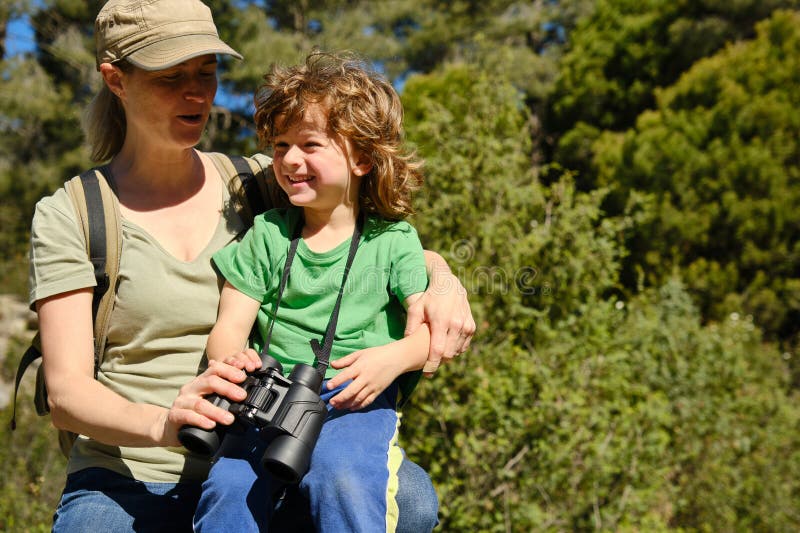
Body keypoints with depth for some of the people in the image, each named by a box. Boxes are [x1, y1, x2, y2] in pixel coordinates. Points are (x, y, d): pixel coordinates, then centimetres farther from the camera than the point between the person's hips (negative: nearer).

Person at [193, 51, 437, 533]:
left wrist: (395, 357, -24)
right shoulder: (266, 234, 12)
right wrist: (231, 359, -18)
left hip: (355, 400, -2)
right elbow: (230, 326, 6)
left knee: (342, 477, -32)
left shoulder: (393, 240, 5)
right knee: (228, 485, -22)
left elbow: (435, 327, -2)